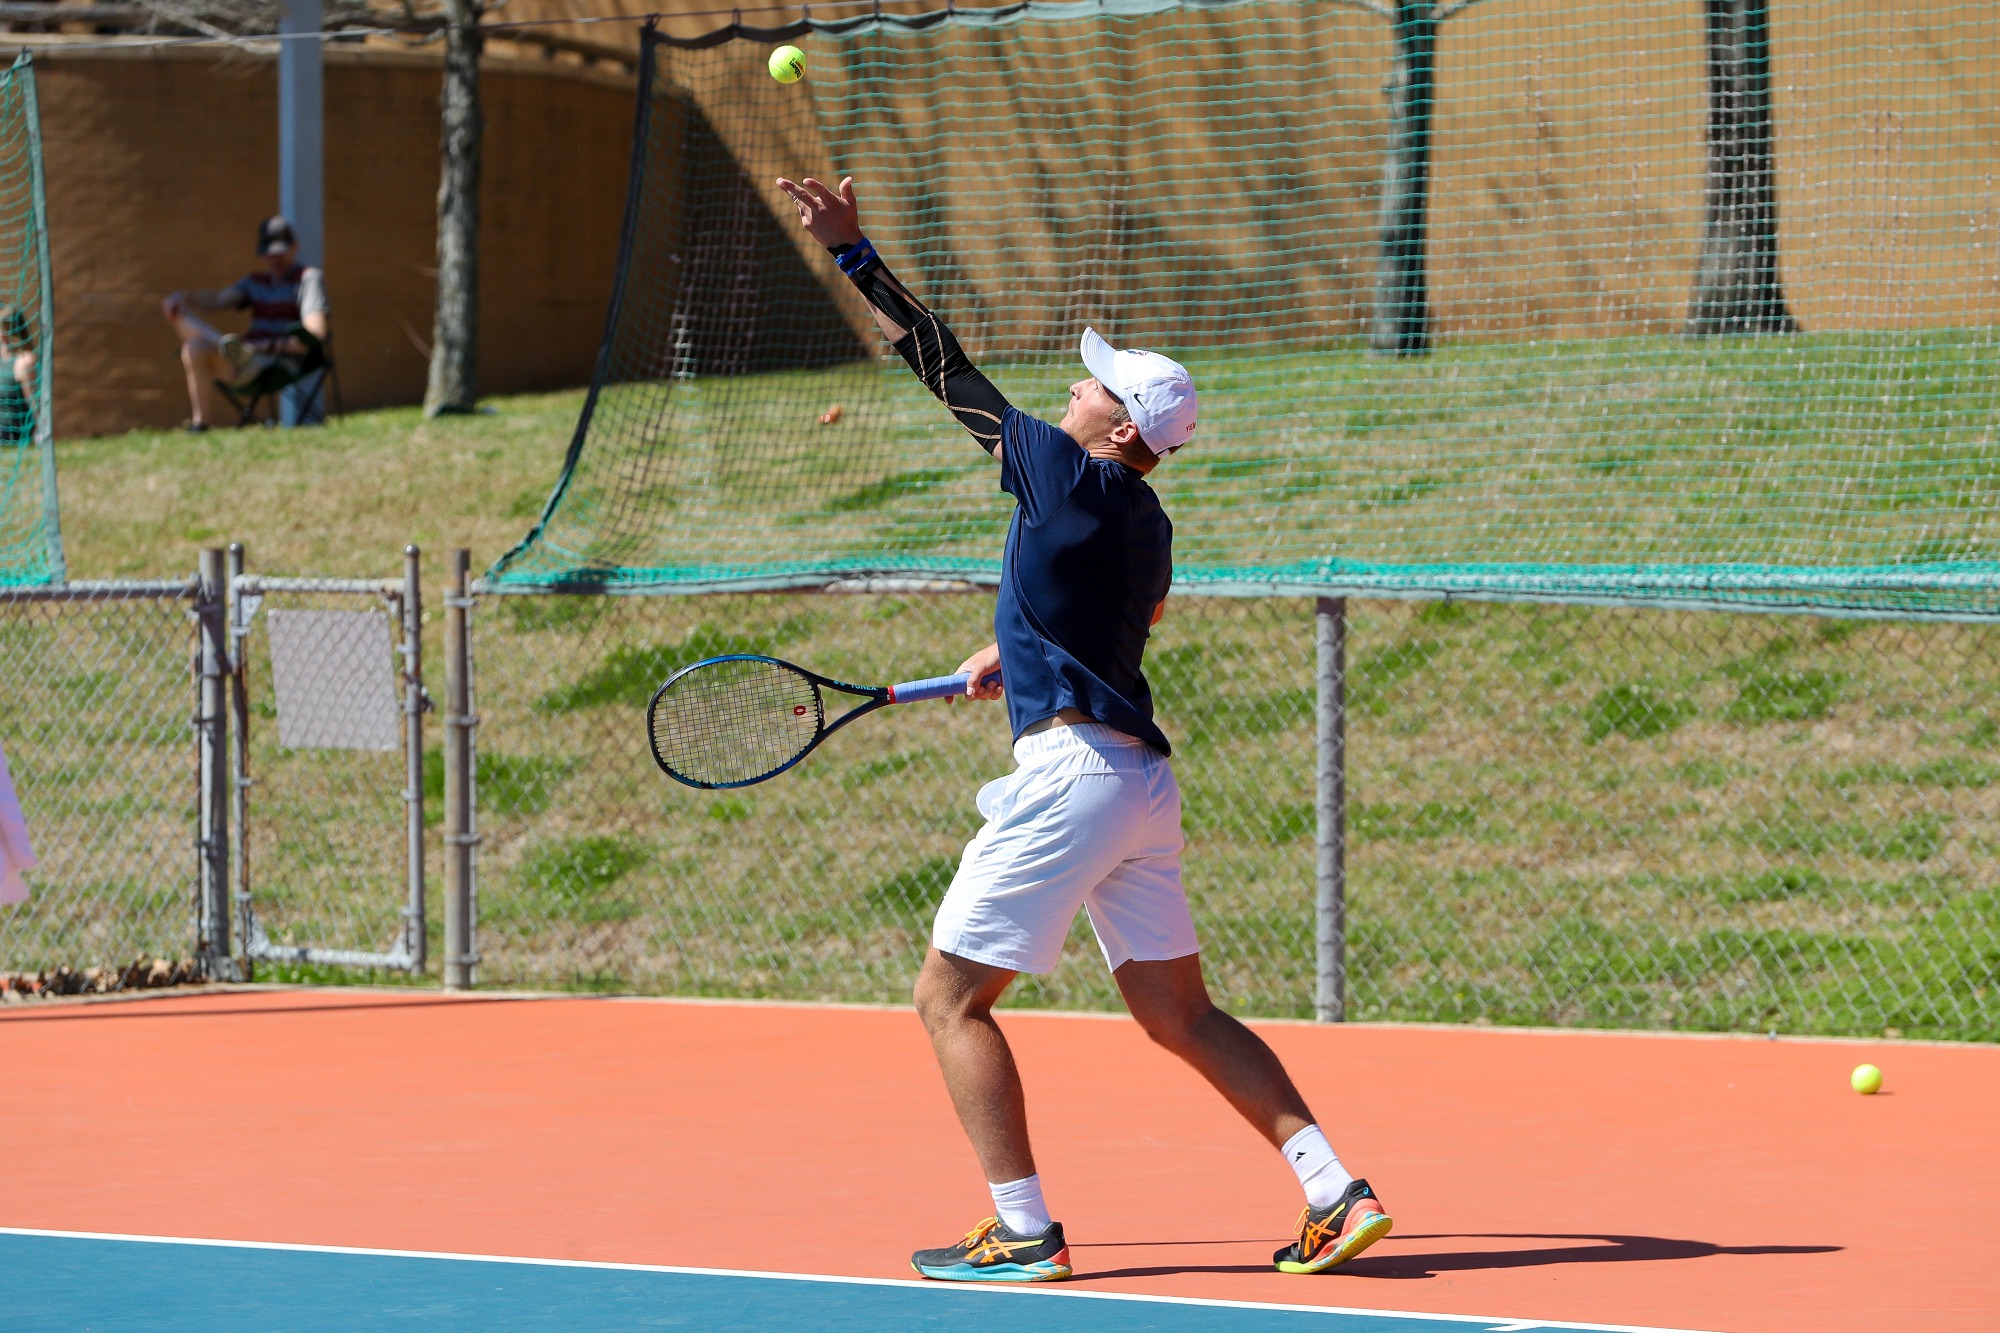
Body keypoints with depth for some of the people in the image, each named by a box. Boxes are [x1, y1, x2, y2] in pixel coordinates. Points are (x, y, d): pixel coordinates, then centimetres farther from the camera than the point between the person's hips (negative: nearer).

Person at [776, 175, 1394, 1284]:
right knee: (1179, 1015, 12)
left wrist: (850, 252, -1)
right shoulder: (1145, 523, 15)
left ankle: (1024, 1234, -3)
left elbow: (949, 370, -5)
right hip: (1140, 775, 9)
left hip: (1070, 768, -9)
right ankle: (1336, 1194, 3)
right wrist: (1013, 652, 47)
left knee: (951, 996, 1)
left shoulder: (1068, 476, -8)